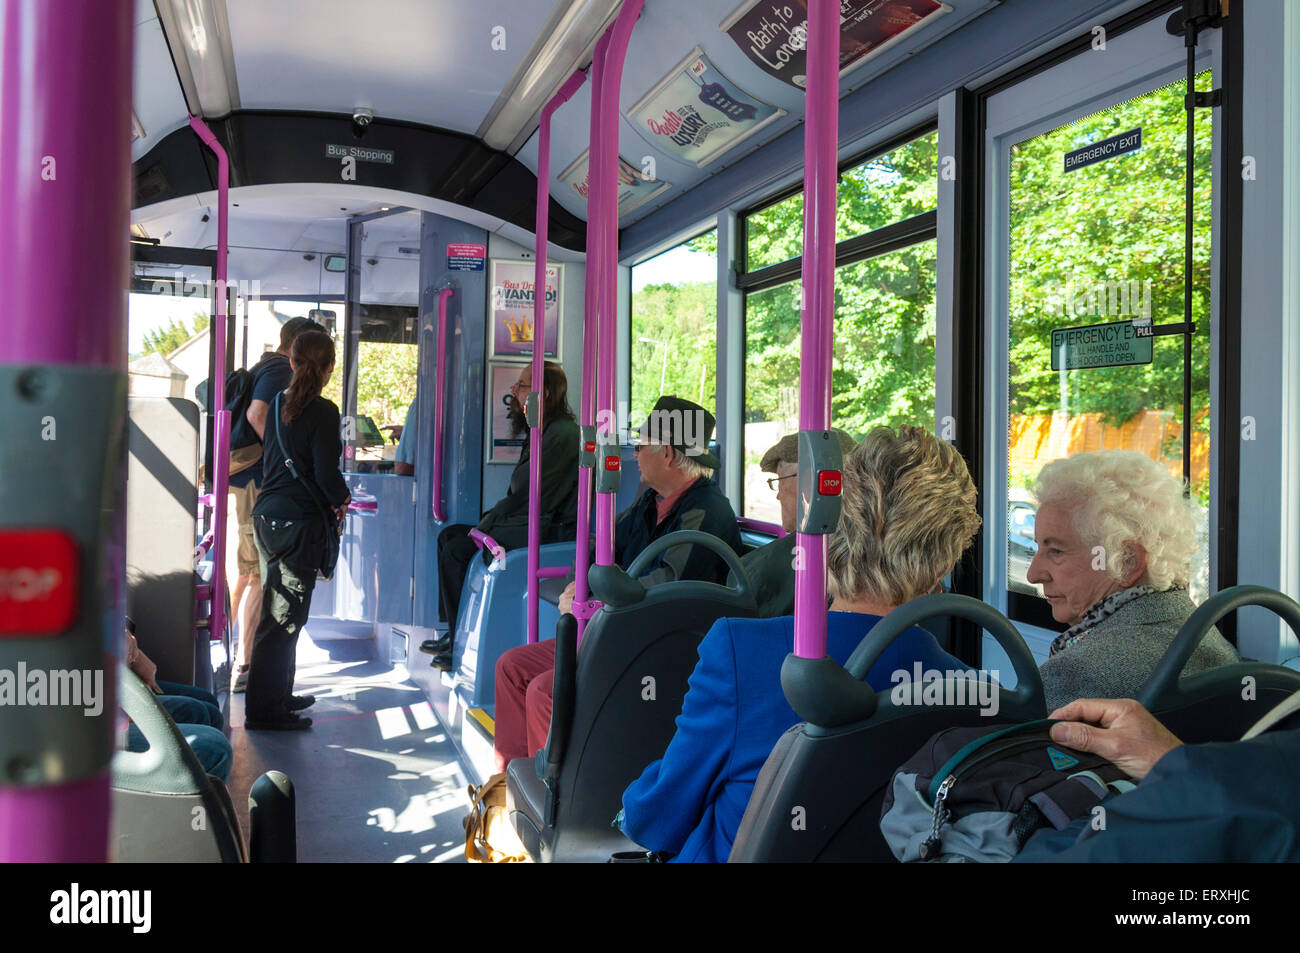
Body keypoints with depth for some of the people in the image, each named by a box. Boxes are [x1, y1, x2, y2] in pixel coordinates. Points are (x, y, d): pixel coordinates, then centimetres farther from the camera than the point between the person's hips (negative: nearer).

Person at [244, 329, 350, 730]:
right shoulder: (322, 411, -14)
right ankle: (264, 709, 4)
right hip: (298, 521, -8)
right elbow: (326, 473, -18)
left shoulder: (279, 403, 8)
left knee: (278, 612, 18)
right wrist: (342, 498, 1)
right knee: (282, 618, -2)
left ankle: (278, 694, 30)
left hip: (267, 515, 8)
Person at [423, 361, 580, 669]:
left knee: (457, 550, -17)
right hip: (525, 522, 11)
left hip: (549, 529, -11)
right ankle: (455, 630, 12)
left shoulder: (562, 434, -17)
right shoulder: (542, 431, 17)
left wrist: (484, 526, -11)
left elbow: (528, 494, -19)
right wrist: (490, 518, 6)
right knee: (448, 536, 11)